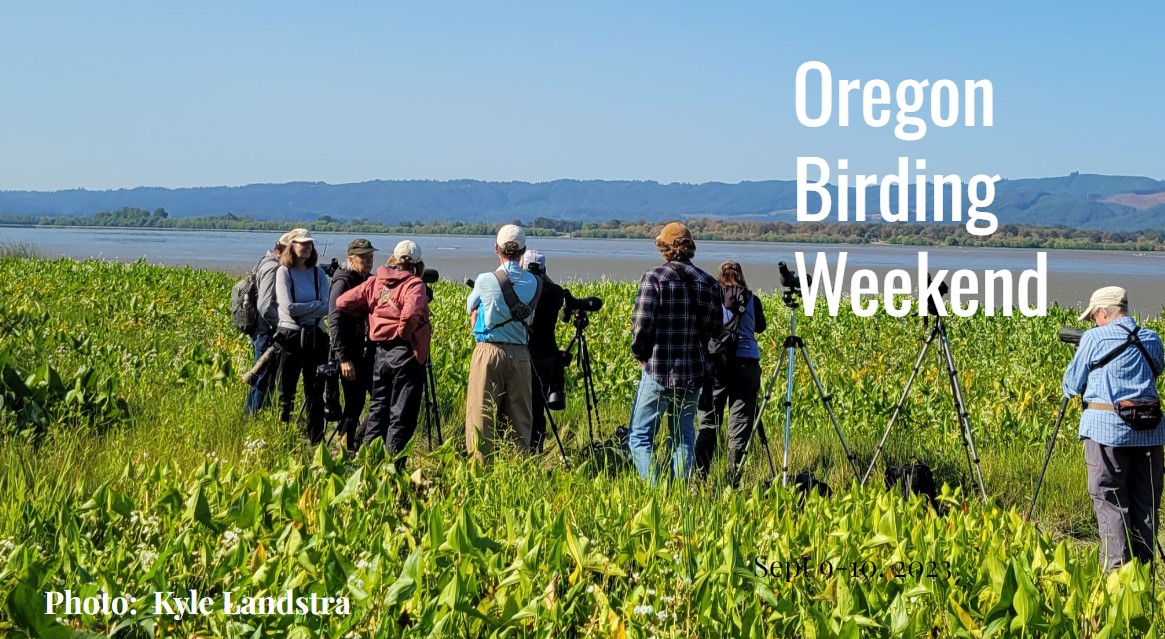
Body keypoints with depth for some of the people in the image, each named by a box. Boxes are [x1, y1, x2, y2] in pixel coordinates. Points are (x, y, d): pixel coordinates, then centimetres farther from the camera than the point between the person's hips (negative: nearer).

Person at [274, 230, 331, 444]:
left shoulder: (318, 273, 7)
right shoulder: (283, 272, -3)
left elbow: (327, 308, -4)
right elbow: (288, 307, -14)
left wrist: (302, 311, -14)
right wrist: (315, 305, -7)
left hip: (315, 337, 4)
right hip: (291, 337, -4)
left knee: (315, 393, 8)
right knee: (286, 393, 1)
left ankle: (317, 441, 14)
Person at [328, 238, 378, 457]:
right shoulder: (343, 283, -9)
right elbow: (335, 322, -15)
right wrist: (343, 358, -21)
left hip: (369, 352, 7)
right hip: (351, 354, -7)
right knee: (354, 404, -1)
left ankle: (362, 443, 16)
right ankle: (346, 448, 11)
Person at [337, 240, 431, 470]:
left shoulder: (375, 281, 7)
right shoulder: (414, 284, -10)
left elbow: (343, 302, 5)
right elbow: (411, 313, -28)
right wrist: (404, 332, -9)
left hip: (380, 353, 6)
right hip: (406, 354, -6)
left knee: (377, 409, 16)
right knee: (401, 416, 0)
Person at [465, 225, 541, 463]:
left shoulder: (485, 281, -8)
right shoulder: (535, 283, 1)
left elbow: (471, 310, 8)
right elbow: (530, 320, 9)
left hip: (488, 352, -3)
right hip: (520, 355, 3)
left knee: (481, 416, 1)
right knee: (520, 417, 9)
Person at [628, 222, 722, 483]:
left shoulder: (654, 278, -9)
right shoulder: (708, 282, 5)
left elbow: (642, 322, -14)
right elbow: (716, 327, 6)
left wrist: (639, 352, 2)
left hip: (658, 372, -4)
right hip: (693, 373, 5)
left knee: (640, 435, 3)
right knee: (684, 437, 14)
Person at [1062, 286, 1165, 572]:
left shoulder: (1094, 338, -2)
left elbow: (1073, 384, 7)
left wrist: (1069, 388, 28)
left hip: (1107, 429, -5)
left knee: (1110, 501, -2)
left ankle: (1116, 569, -8)